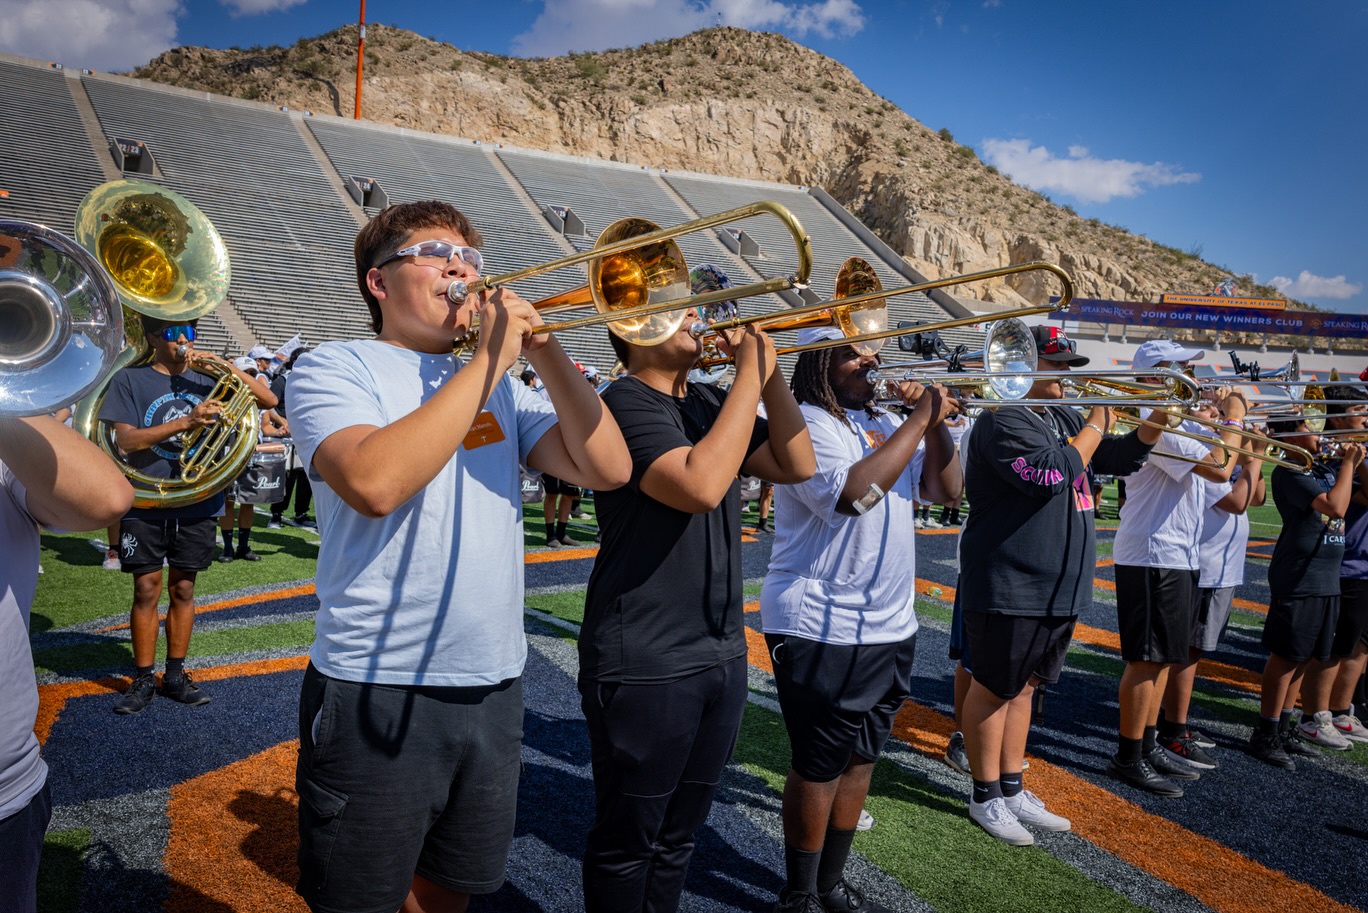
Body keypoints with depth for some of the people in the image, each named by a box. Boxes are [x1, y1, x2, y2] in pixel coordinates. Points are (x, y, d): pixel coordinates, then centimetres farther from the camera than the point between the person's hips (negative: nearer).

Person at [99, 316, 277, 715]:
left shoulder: (204, 379, 8)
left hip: (197, 503, 2)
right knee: (147, 589, 2)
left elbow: (268, 400, 2)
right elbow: (125, 440, -11)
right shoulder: (130, 379, 1)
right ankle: (143, 679, 13)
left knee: (183, 588, 9)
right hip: (146, 502, -2)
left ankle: (175, 675, 19)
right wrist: (186, 421, -24)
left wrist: (226, 365, -10)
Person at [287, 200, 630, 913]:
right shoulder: (334, 368, -4)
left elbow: (607, 468, -2)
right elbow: (376, 483, -25)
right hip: (376, 692, -4)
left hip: (494, 687, 5)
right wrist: (489, 358, -19)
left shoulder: (502, 387, 10)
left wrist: (543, 351, -10)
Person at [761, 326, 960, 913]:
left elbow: (945, 489, 11)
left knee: (860, 759, 16)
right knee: (820, 766, 3)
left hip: (891, 625, 8)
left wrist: (935, 422, -4)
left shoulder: (883, 422, 12)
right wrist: (920, 419, -22)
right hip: (823, 628, -8)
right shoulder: (806, 424, -13)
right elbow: (854, 493, -29)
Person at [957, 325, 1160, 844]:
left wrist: (1153, 423, 2)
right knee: (996, 686, 4)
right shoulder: (1003, 420, -15)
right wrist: (1095, 426, -14)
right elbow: (1050, 475, -26)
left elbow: (1120, 460, 19)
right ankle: (986, 797, 18)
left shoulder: (1063, 416, 14)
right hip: (1008, 585, -9)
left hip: (1059, 585, 9)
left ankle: (1012, 789, 30)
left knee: (1023, 684, 17)